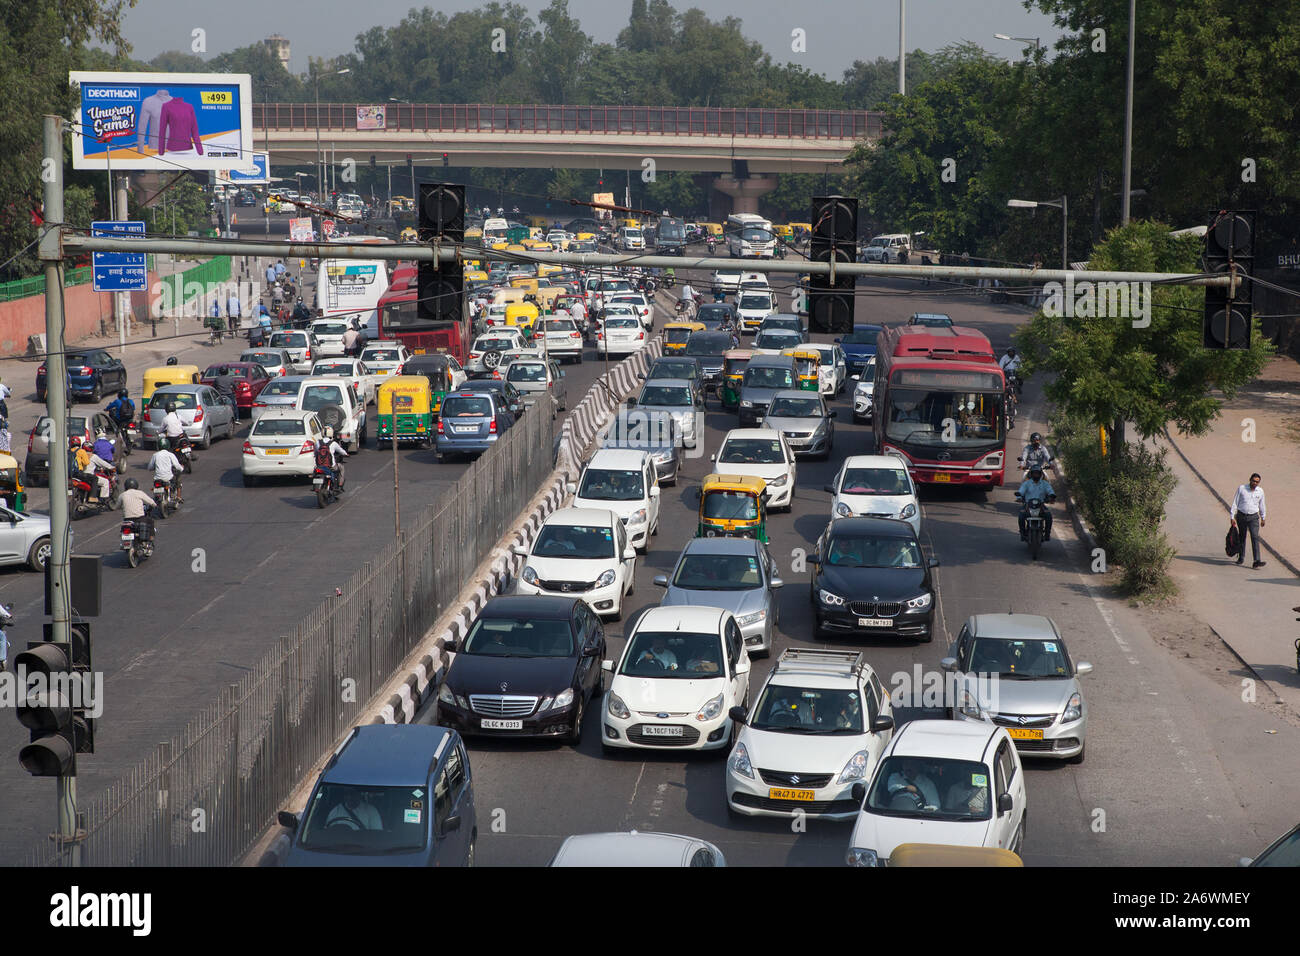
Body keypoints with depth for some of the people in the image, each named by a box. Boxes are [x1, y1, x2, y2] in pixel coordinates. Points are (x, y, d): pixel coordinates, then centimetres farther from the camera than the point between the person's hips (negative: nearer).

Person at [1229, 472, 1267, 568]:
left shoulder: (1260, 491, 1)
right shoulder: (1241, 488, -6)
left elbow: (1261, 505, 15)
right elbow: (1235, 503, -4)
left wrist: (1262, 518, 23)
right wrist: (1232, 517, -8)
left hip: (1253, 517, 0)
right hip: (1241, 516, 0)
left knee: (1255, 537, -13)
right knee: (1242, 537, 12)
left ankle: (1257, 561, -20)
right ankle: (1241, 557, 33)